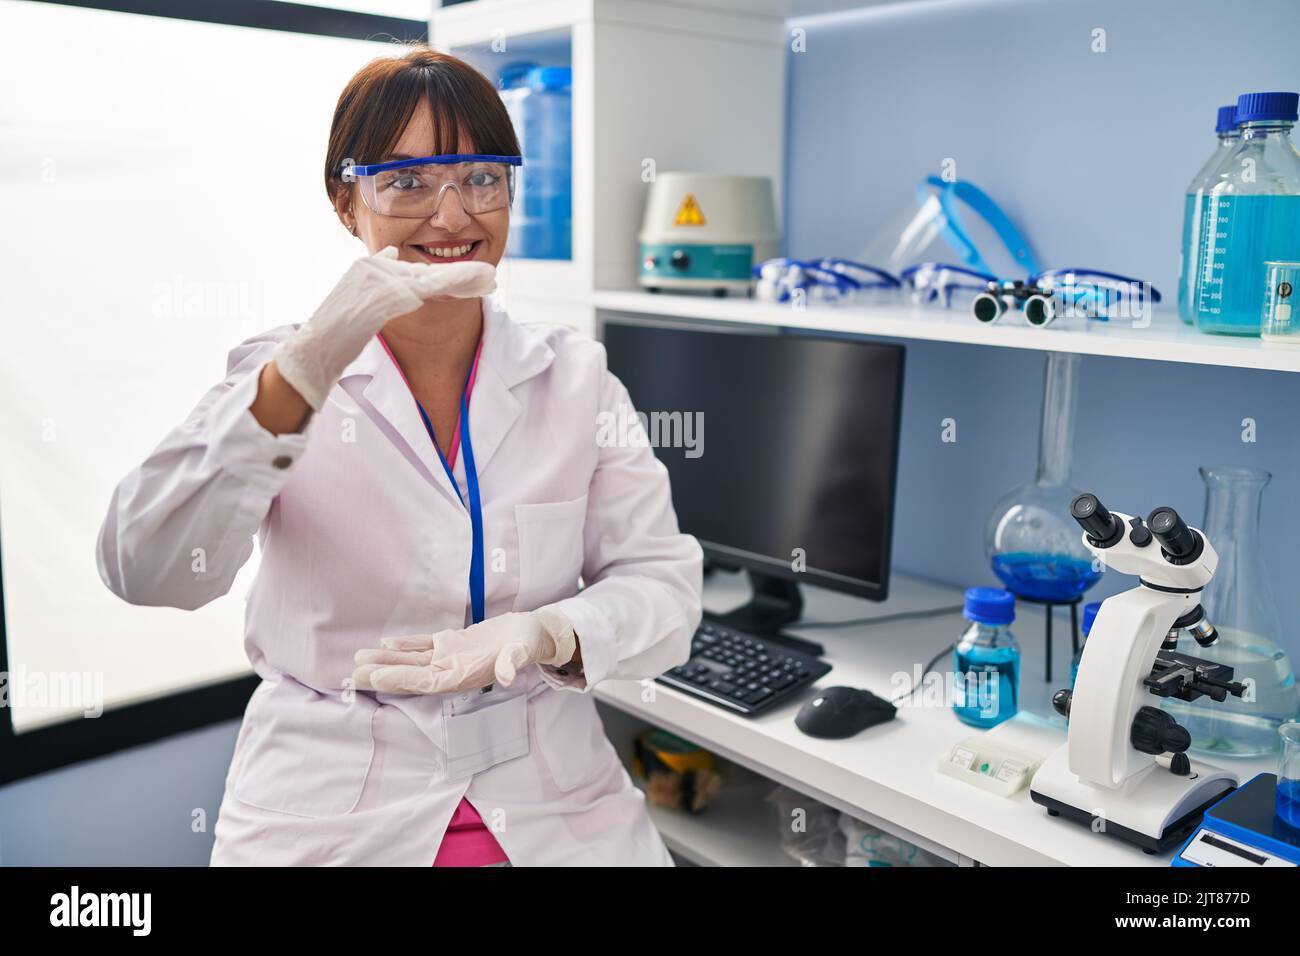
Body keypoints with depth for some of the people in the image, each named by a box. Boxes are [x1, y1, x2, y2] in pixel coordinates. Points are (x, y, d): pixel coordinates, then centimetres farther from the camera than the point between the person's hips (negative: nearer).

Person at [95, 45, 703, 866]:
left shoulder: (575, 375, -1)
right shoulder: (282, 374, -6)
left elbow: (662, 583, -5)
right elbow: (148, 572, -20)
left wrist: (548, 635, -25)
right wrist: (305, 369, -33)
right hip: (328, 817, -1)